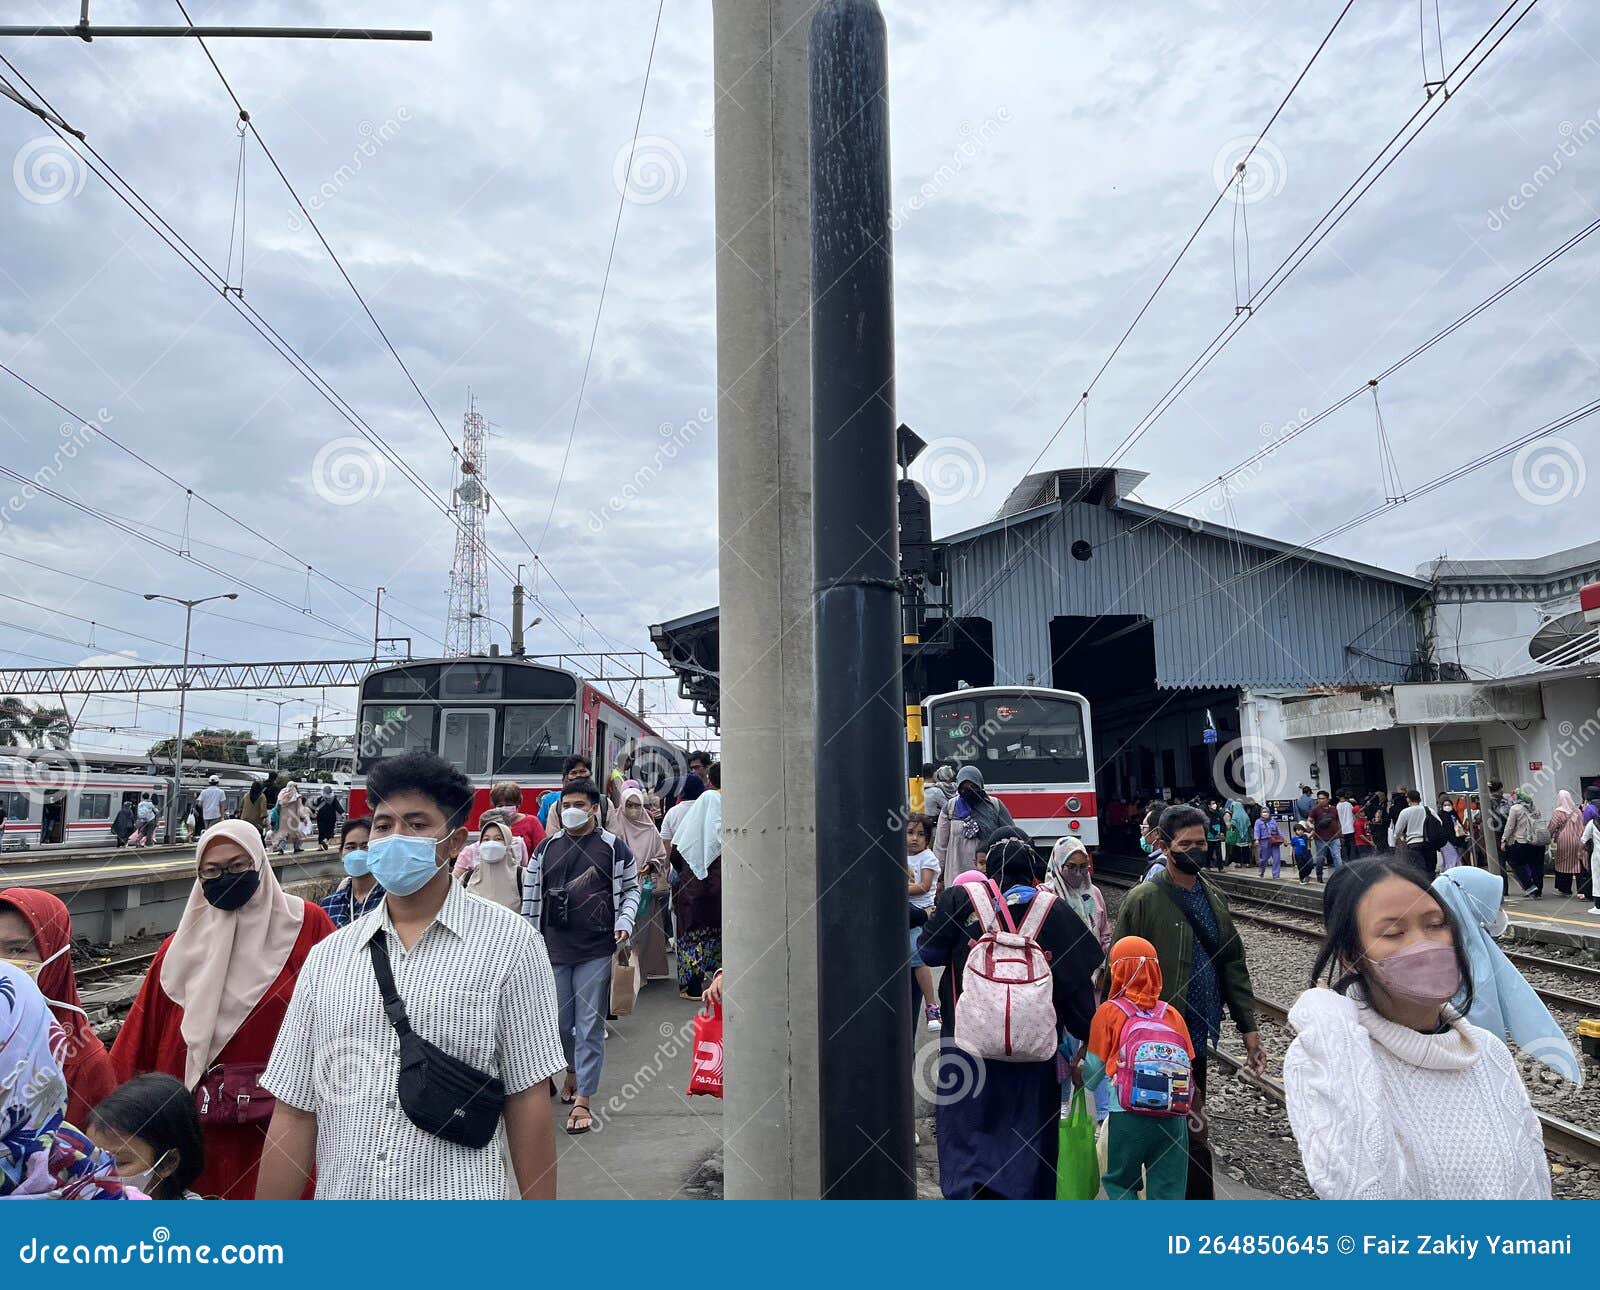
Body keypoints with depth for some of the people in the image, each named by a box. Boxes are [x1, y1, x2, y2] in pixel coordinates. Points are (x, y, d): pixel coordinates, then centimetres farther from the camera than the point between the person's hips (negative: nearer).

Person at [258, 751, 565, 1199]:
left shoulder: (509, 944, -7)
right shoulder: (327, 957, 4)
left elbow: (527, 1101, -7)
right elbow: (294, 1112, 5)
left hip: (461, 1193, -3)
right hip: (341, 1192, 4)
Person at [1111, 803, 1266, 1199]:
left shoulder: (1214, 897, 11)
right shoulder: (1143, 900, -10)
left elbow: (1233, 964, 14)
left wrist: (1248, 1027, 9)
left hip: (1198, 1036, 6)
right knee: (1193, 1134, -7)